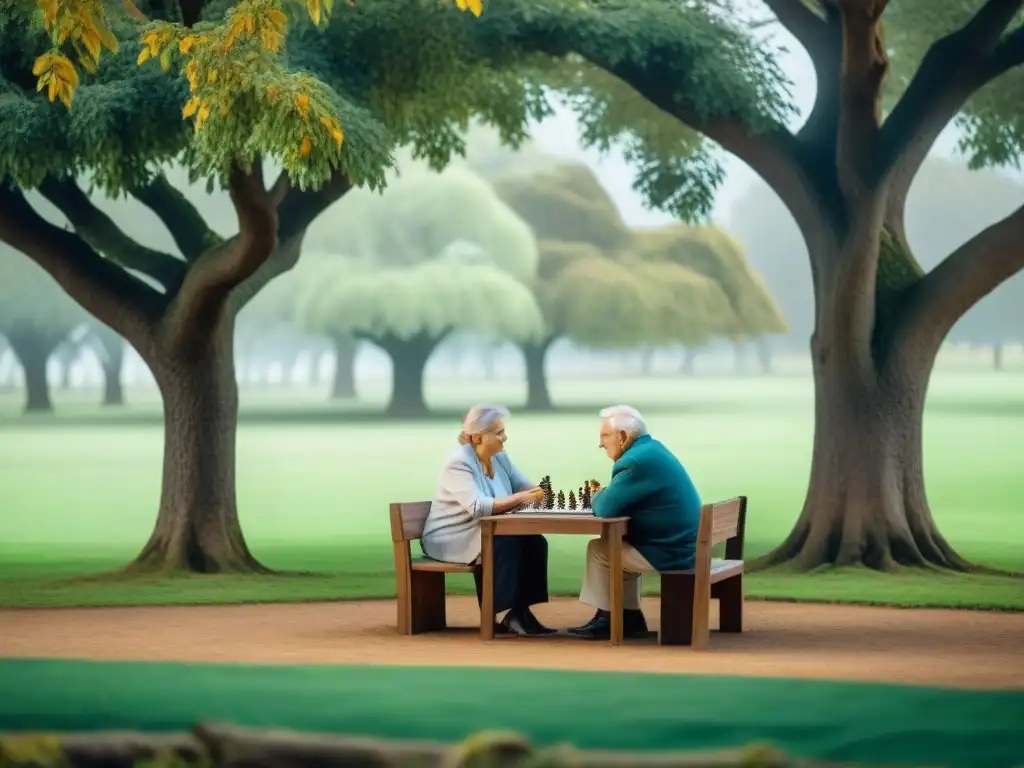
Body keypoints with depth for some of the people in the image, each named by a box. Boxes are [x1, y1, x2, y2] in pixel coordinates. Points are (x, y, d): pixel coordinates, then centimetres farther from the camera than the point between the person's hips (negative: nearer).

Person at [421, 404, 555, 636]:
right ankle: (492, 616, -26)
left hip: (484, 534, 8)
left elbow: (525, 487, 4)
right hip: (449, 539, -8)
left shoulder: (499, 457, 6)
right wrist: (520, 498, -31)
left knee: (535, 542, -15)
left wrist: (537, 493, -20)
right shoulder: (458, 463, -20)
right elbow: (478, 507, -32)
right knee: (508, 544, -31)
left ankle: (520, 611, -13)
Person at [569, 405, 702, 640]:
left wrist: (596, 496, 1)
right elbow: (620, 501, 21)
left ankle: (608, 619, 13)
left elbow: (606, 508, -21)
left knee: (598, 550, 0)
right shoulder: (651, 449, 12)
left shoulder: (638, 460, -21)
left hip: (669, 553, -10)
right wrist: (603, 495, 2)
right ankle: (628, 617, 23)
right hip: (681, 544, 10)